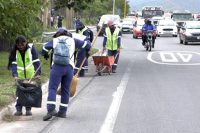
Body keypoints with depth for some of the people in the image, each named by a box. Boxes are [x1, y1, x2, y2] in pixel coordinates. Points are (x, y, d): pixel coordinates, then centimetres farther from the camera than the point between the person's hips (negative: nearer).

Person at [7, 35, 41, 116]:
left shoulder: (31, 48, -13)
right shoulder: (15, 51, -8)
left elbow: (36, 61, -16)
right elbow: (14, 63, -14)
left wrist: (38, 73, -24)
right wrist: (15, 75, -28)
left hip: (30, 75, -1)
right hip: (20, 75, 1)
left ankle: (28, 109, 11)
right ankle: (18, 109, 5)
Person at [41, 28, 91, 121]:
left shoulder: (54, 41, 13)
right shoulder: (72, 41, 14)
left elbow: (44, 49, 16)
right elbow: (86, 44, 15)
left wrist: (46, 56, 38)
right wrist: (87, 50, 39)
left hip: (57, 67, -1)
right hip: (69, 68, 2)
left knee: (52, 88, -2)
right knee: (65, 90, 8)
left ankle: (51, 109, -17)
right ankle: (62, 112, 12)